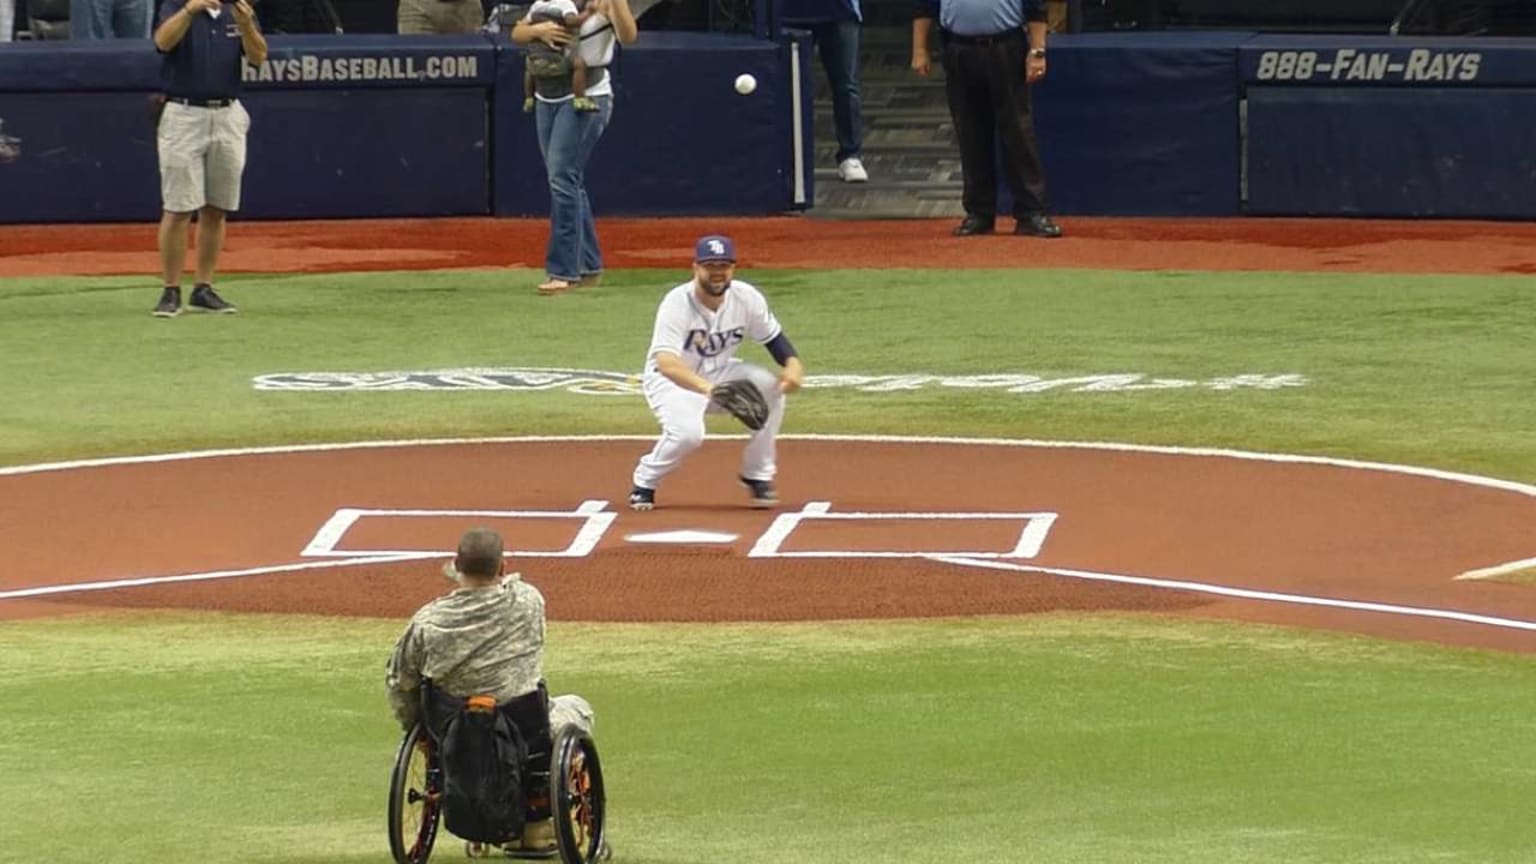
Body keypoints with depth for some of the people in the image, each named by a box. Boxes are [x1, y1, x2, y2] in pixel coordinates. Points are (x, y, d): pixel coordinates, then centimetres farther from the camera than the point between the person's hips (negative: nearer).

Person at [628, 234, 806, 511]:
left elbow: (773, 337, 1)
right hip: (672, 379, -5)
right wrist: (707, 388, -59)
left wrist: (792, 363, -24)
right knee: (687, 432, -32)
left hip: (718, 373, 5)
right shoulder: (677, 303, -28)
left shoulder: (746, 297, -13)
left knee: (771, 387, -21)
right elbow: (666, 363, -41)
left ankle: (758, 476, -4)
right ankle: (644, 482, -1)